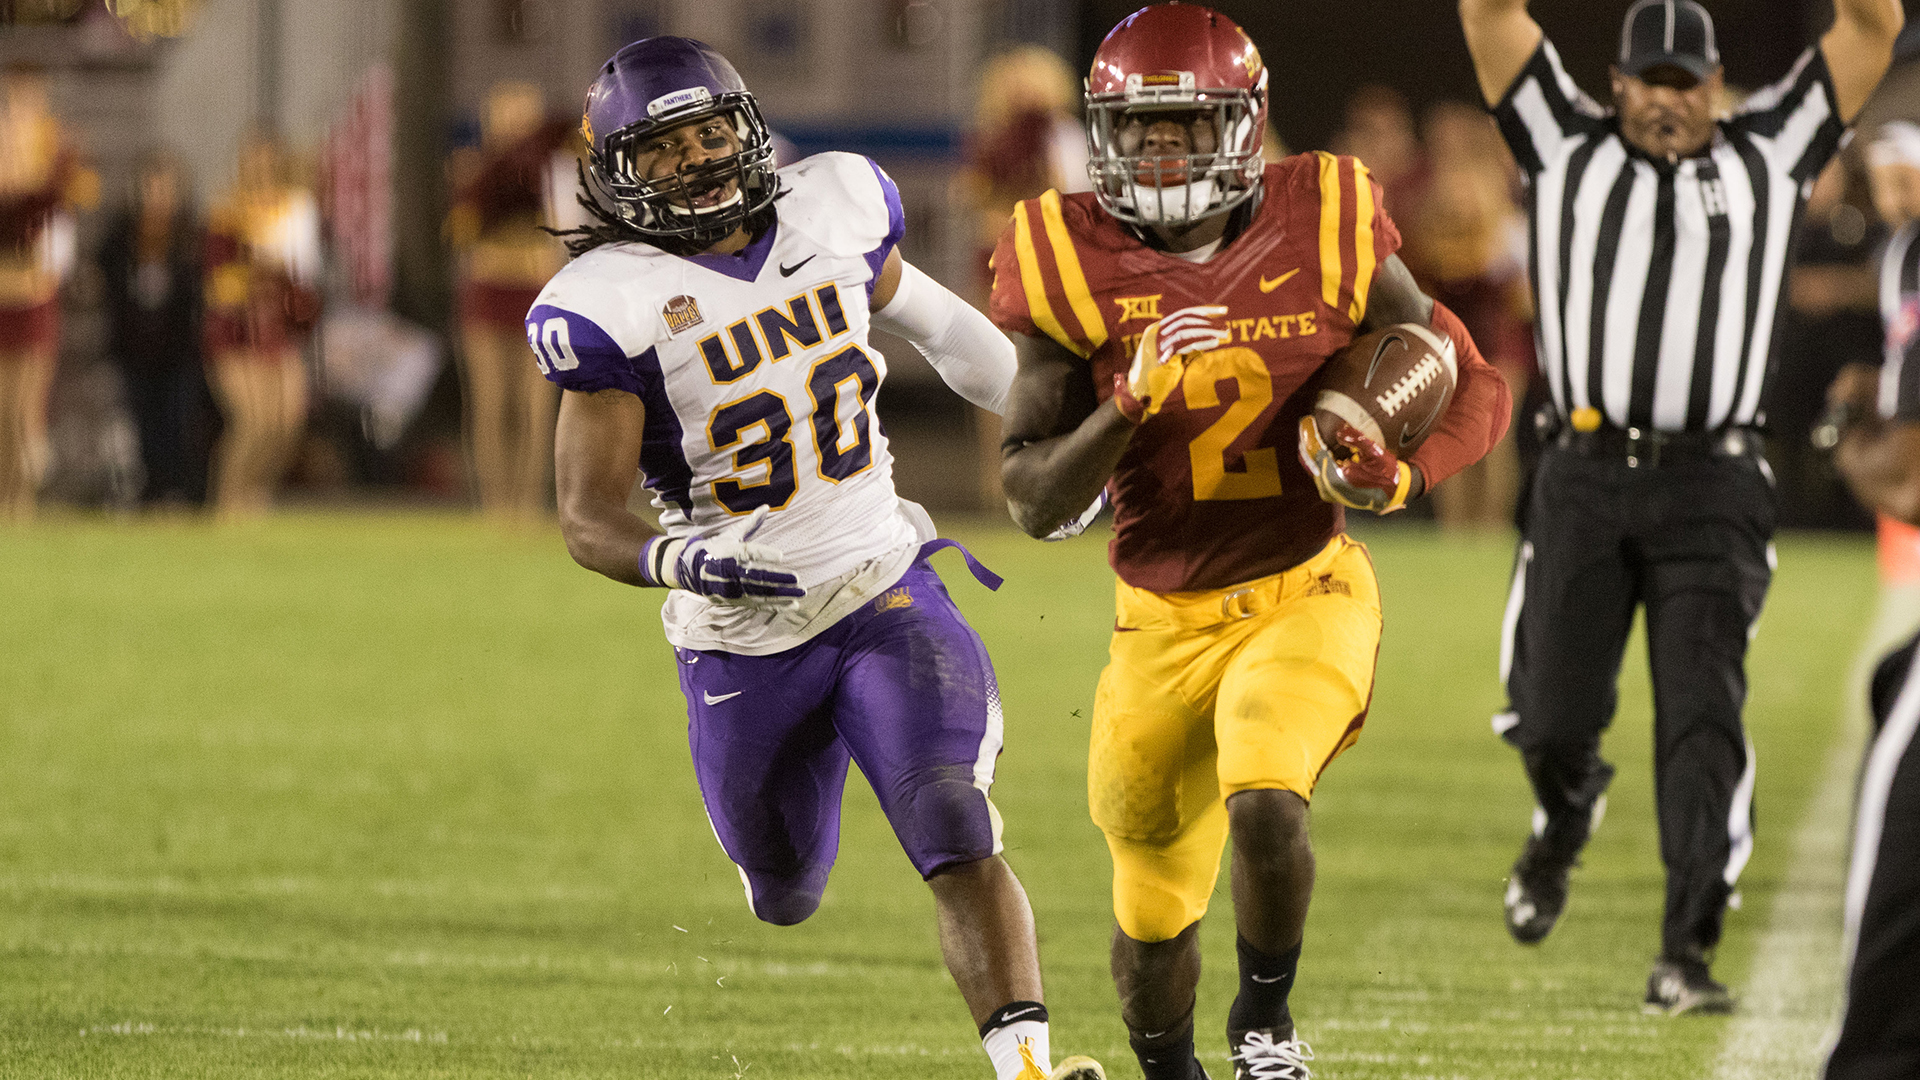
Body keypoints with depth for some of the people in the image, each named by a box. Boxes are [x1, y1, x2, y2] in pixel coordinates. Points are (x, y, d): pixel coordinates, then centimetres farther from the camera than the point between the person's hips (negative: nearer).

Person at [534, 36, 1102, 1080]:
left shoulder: (835, 209, -3)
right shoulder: (614, 305, -16)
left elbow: (902, 300, 21)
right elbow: (588, 521, -16)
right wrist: (685, 561, -37)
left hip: (888, 597, 1)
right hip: (744, 643, -1)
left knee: (957, 840, -21)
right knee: (784, 895, 18)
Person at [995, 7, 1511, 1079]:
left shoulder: (1324, 236, -9)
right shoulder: (1075, 270, -9)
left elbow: (1476, 386, 1)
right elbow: (1037, 503, -10)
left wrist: (1401, 477, -18)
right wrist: (1130, 404, -26)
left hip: (1306, 596, -2)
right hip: (1163, 622, 2)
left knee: (1265, 804, -29)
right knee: (1155, 919, 12)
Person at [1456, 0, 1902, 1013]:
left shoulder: (1765, 156, 13)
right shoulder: (1568, 147, 12)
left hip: (1711, 488, -1)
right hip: (1583, 481, 1)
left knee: (1702, 720, -10)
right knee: (1553, 718, 0)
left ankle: (1684, 955, -11)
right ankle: (1565, 817, 36)